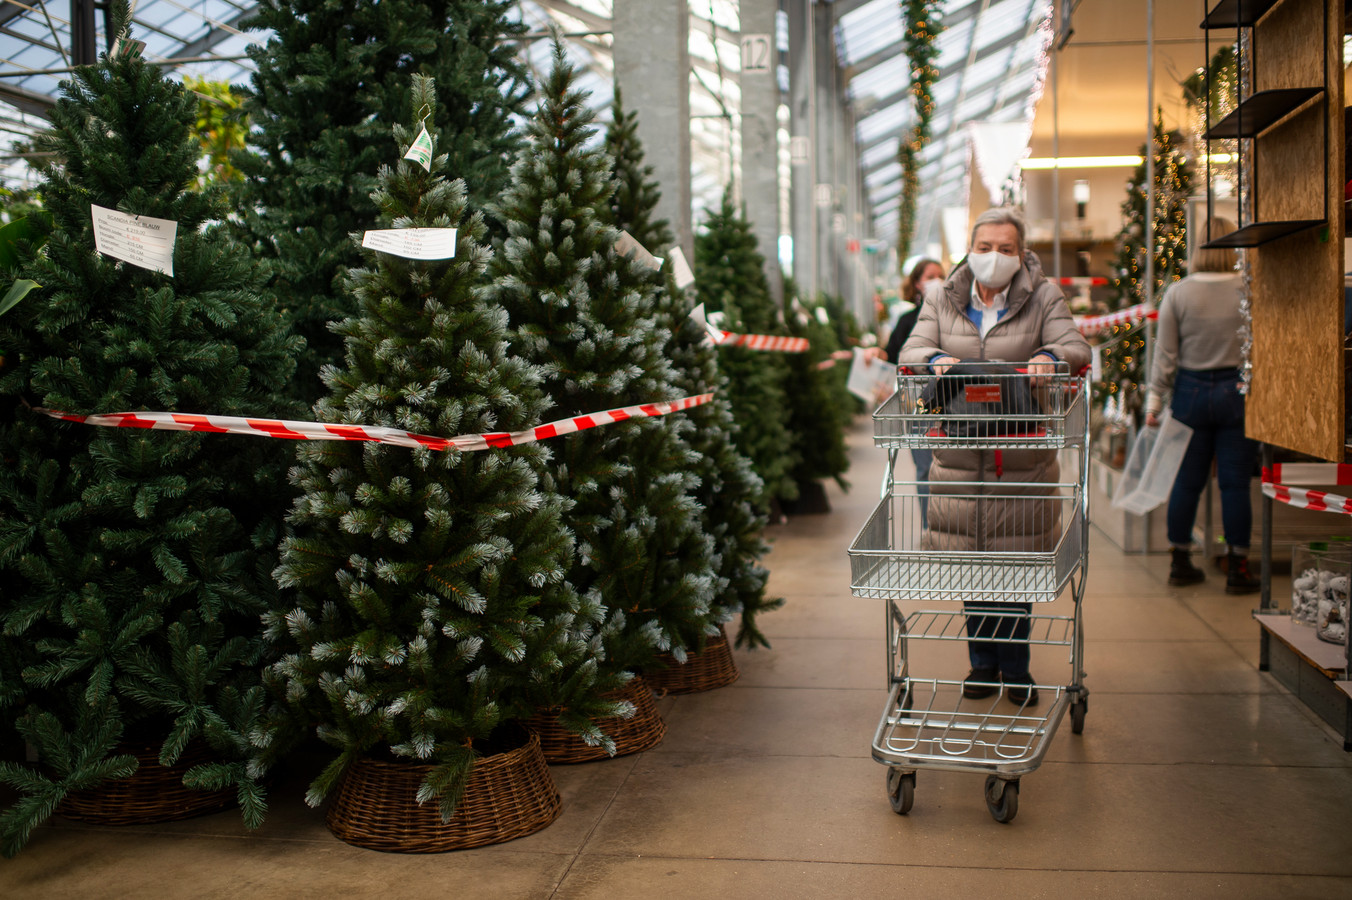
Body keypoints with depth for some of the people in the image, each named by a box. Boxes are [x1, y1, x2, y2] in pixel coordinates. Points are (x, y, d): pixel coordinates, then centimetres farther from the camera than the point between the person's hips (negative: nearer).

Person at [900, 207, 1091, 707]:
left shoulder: (1043, 297, 2)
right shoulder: (942, 299, 7)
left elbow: (1076, 348, -6)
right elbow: (910, 351, 0)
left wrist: (1050, 356, -30)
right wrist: (936, 357, -23)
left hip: (1023, 454, -1)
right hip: (961, 454, 1)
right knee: (971, 556, 6)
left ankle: (1015, 665, 19)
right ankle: (982, 661, 21)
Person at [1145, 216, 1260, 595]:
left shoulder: (1177, 293, -4)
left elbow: (1165, 354, -2)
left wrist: (1154, 400, 4)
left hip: (1191, 392, 1)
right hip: (1238, 391, -1)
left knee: (1186, 481, 8)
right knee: (1235, 483, 3)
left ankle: (1180, 562, 17)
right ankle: (1237, 568, 9)